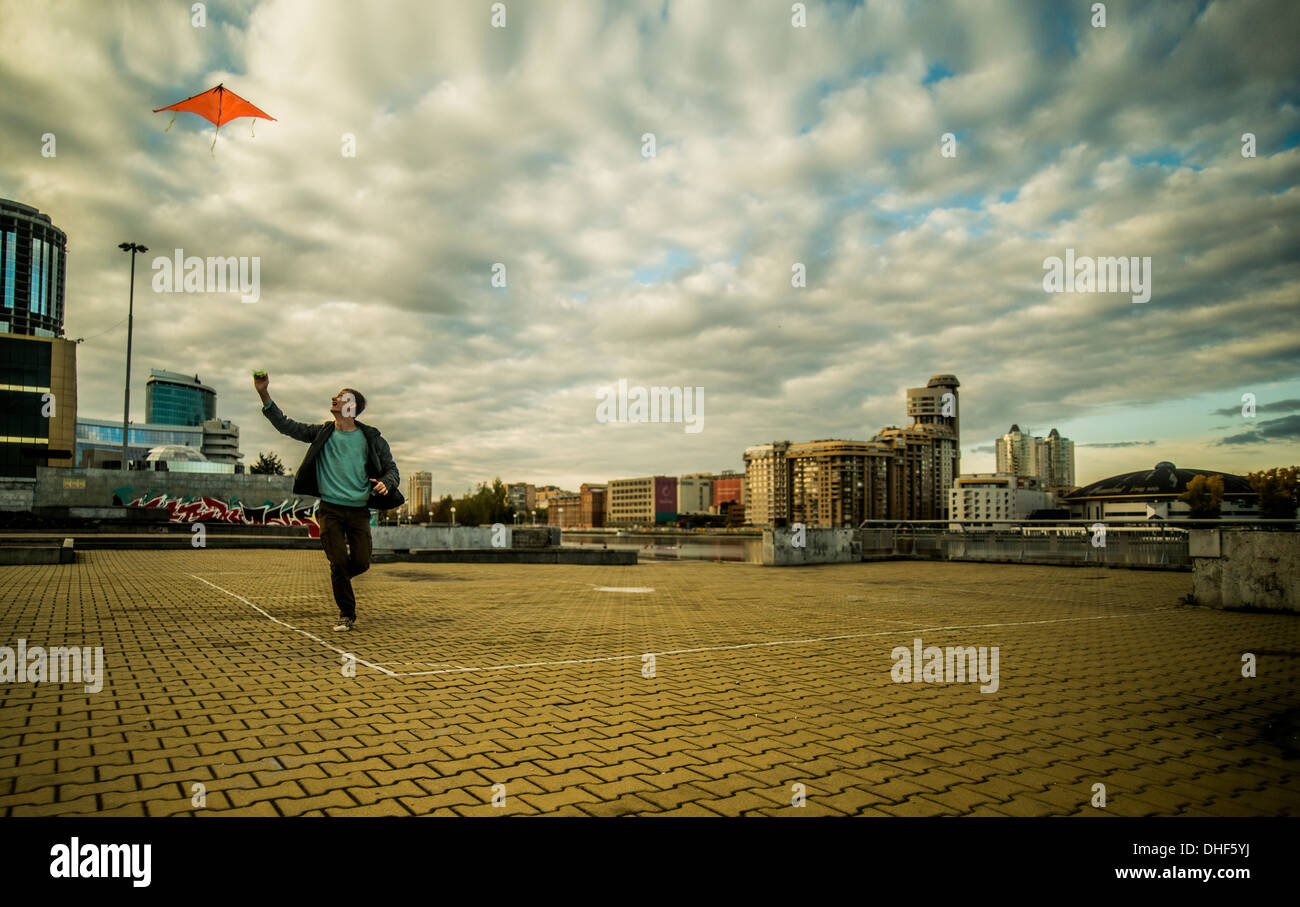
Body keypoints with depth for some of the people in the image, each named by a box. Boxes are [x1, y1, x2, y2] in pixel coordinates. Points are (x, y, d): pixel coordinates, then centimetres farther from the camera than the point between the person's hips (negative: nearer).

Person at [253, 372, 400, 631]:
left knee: (361, 563, -5)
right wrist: (264, 394, -3)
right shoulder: (322, 433, 8)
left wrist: (385, 482, -16)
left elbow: (392, 469, 7)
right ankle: (347, 614, 12)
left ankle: (338, 577, 31)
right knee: (338, 563, -6)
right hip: (330, 509, 0)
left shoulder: (371, 438, 4)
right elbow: (286, 426, 5)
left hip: (359, 510, 0)